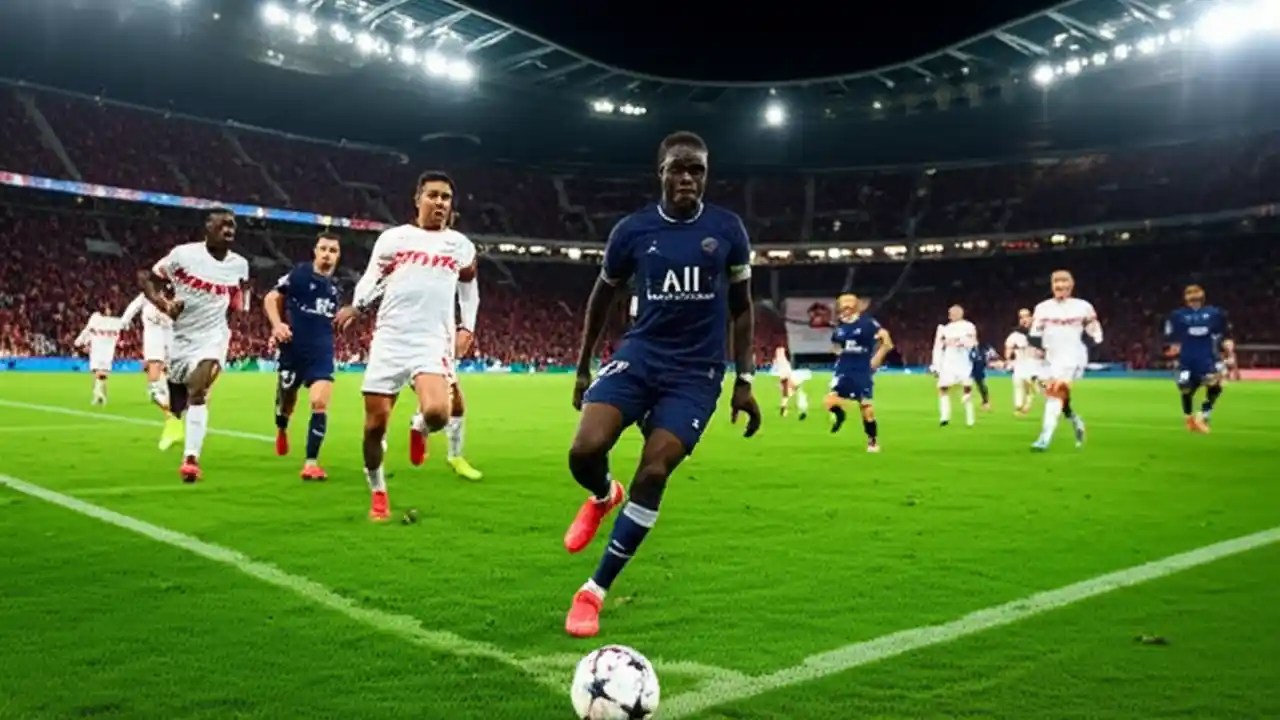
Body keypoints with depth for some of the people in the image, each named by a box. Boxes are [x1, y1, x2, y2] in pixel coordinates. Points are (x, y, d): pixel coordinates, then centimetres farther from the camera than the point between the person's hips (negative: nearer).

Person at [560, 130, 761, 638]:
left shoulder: (727, 230, -1)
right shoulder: (632, 230, -1)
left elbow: (741, 307, 8)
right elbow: (602, 297, 14)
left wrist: (745, 380, 3)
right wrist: (582, 369, 16)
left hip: (696, 371, -1)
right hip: (638, 354, 1)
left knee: (652, 475, -11)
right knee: (584, 452, -19)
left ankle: (595, 591, 5)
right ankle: (604, 496, 21)